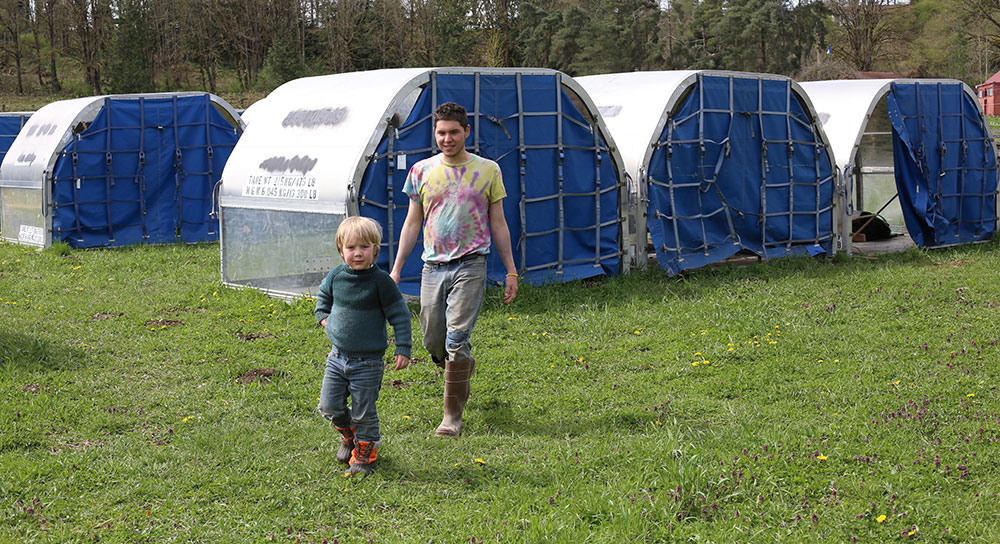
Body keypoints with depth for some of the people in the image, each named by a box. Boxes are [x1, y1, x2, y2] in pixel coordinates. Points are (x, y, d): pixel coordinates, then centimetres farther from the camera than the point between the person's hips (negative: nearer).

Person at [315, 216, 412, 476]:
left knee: (363, 412, 4)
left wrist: (403, 349, -10)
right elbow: (323, 295, 24)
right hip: (338, 357, 4)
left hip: (368, 362, -4)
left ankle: (364, 454, 25)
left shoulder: (380, 281, -13)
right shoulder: (336, 276, -1)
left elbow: (400, 315, -8)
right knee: (329, 406, 7)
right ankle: (348, 434, 36)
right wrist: (323, 317, 10)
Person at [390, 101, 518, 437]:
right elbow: (412, 223, 12)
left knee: (457, 339, -12)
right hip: (433, 266, 3)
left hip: (470, 265, -3)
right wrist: (396, 269, 8)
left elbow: (498, 225, 8)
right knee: (433, 342, 8)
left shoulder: (487, 170, 3)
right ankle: (464, 369, 42)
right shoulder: (421, 171, 7)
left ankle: (452, 416, -4)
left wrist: (511, 271, 6)